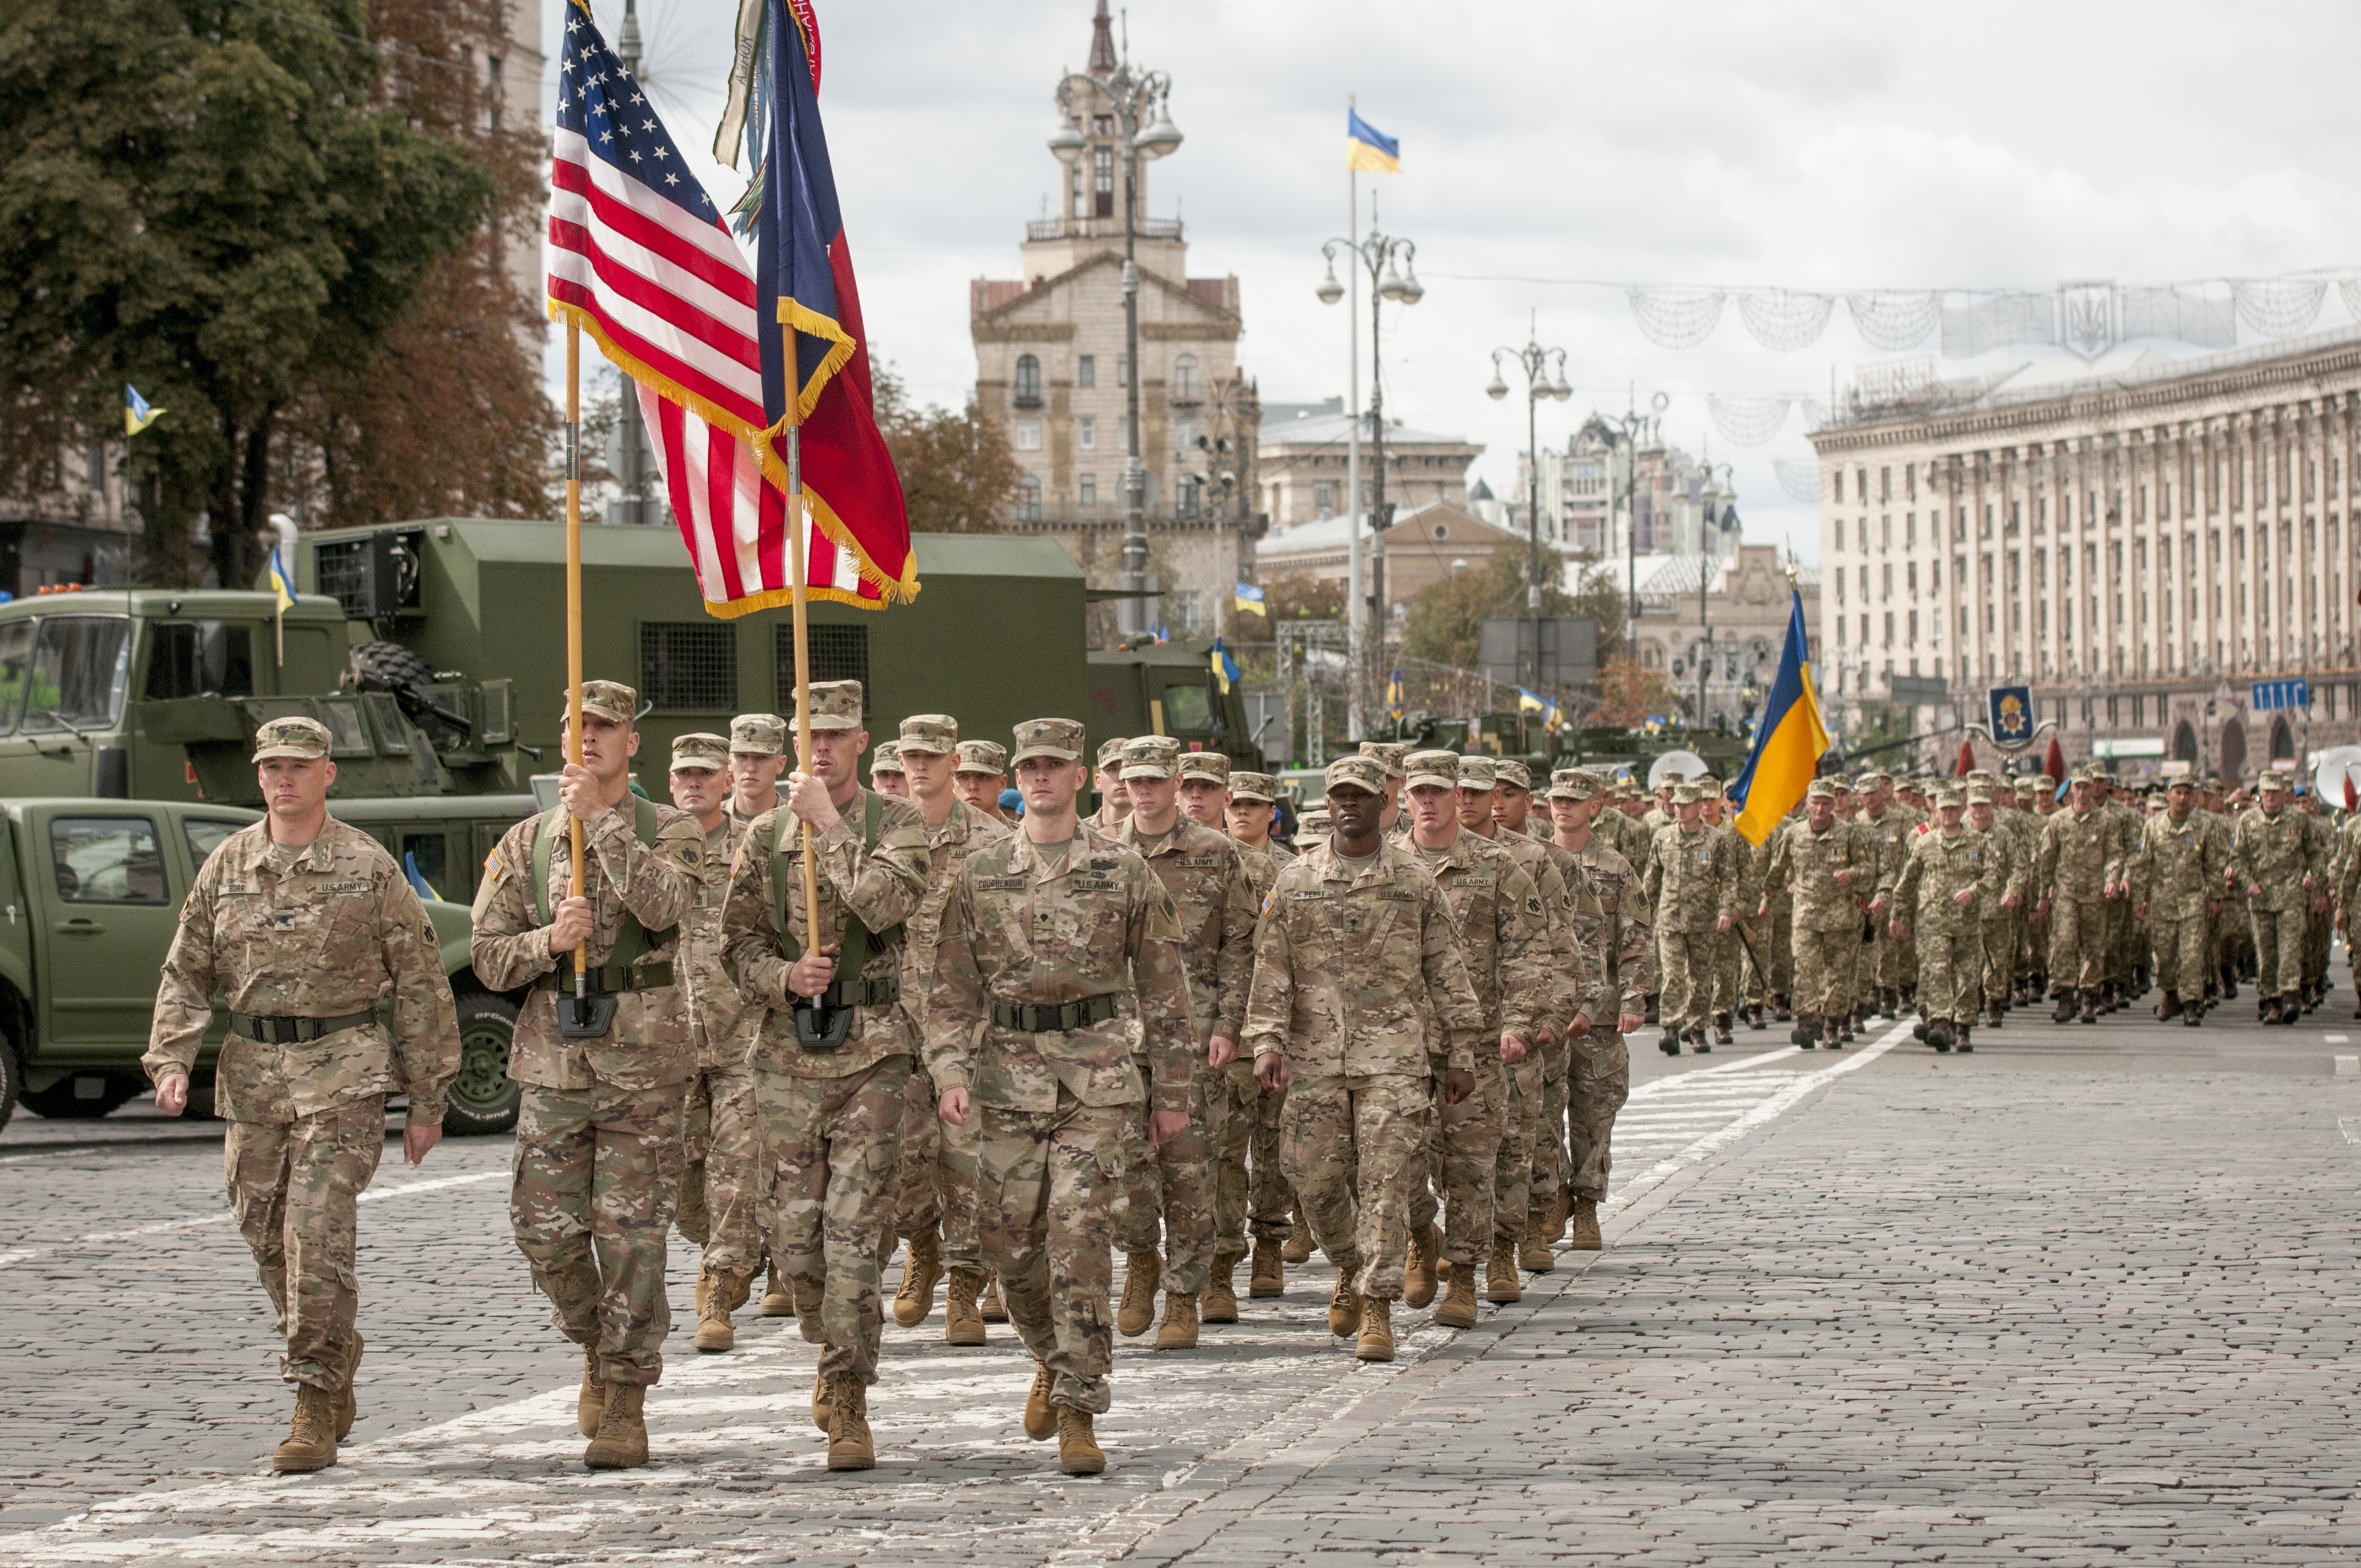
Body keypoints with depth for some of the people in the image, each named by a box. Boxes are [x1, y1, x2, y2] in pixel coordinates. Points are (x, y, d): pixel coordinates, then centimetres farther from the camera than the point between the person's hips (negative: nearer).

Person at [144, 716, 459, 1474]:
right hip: (252, 1070, 4)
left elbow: (420, 985, 1)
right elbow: (185, 973, 13)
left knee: (318, 1233, -13)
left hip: (342, 1069, -4)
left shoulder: (368, 868, -1)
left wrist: (427, 1100, -1)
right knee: (267, 1237, 9)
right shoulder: (226, 866, 9)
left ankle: (315, 1413, -10)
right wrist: (171, 1061, -4)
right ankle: (336, 1355, 32)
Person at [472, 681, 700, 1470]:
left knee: (631, 1234, -3)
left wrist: (600, 817, -18)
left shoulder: (670, 831, 1)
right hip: (554, 1055, 3)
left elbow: (663, 906, -20)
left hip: (644, 1056, -3)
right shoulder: (526, 842, 9)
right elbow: (488, 955, 6)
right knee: (546, 1231, 1)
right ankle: (598, 1346, 28)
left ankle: (626, 1404, 4)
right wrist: (547, 941, -14)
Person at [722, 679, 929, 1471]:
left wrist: (828, 820, -12)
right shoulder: (766, 835, 10)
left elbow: (885, 903, -18)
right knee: (794, 1236, 4)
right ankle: (837, 1352, 30)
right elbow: (738, 940, 11)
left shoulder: (898, 825, 1)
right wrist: (785, 978, -9)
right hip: (789, 1051, 3)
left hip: (873, 1053, -3)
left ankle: (847, 1402, -5)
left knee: (856, 1234, -9)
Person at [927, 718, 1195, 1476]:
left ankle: (1078, 1411, -8)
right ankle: (1054, 1359, 32)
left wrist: (1172, 1090, 5)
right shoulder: (978, 874, 7)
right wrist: (951, 1072, -7)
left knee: (1080, 1234, -12)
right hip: (1008, 1077, 2)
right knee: (1008, 1238, 3)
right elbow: (952, 984, 6)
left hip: (1098, 1077, -2)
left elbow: (1163, 984, 7)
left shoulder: (1125, 873, 4)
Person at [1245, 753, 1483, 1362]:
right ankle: (1351, 1267, 31)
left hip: (1395, 1058, -2)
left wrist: (1460, 1053, 5)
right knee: (1315, 1179, 3)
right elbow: (1271, 970, 6)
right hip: (1316, 1059, 2)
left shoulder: (1415, 882, 5)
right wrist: (1268, 1042, -6)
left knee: (1386, 1181, -8)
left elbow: (1447, 971, 8)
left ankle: (1377, 1307, -3)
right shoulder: (1294, 882, 7)